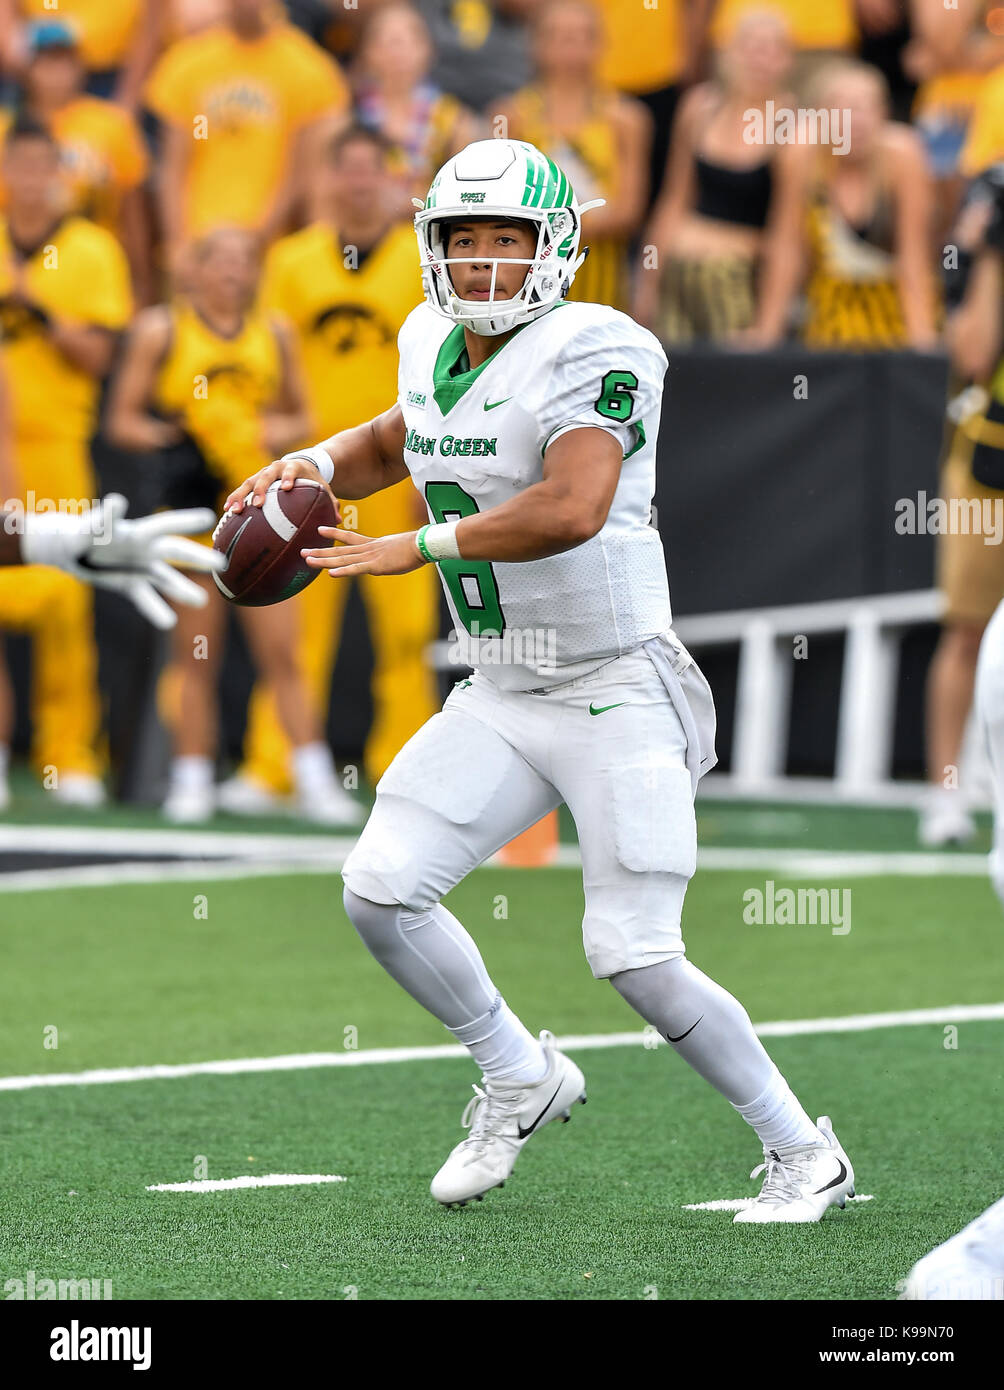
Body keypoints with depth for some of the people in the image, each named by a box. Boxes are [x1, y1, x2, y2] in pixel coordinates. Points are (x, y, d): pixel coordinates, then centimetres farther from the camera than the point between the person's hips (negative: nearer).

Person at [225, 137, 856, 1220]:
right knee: (380, 890, -3)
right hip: (501, 700, 7)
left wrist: (416, 547, -27)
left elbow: (573, 508, -34)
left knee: (635, 959, -11)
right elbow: (395, 442, 29)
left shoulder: (593, 355, -18)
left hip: (618, 694, -7)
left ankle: (802, 1152, 7)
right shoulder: (435, 346, 6)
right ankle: (519, 1076, 19)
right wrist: (313, 465, 8)